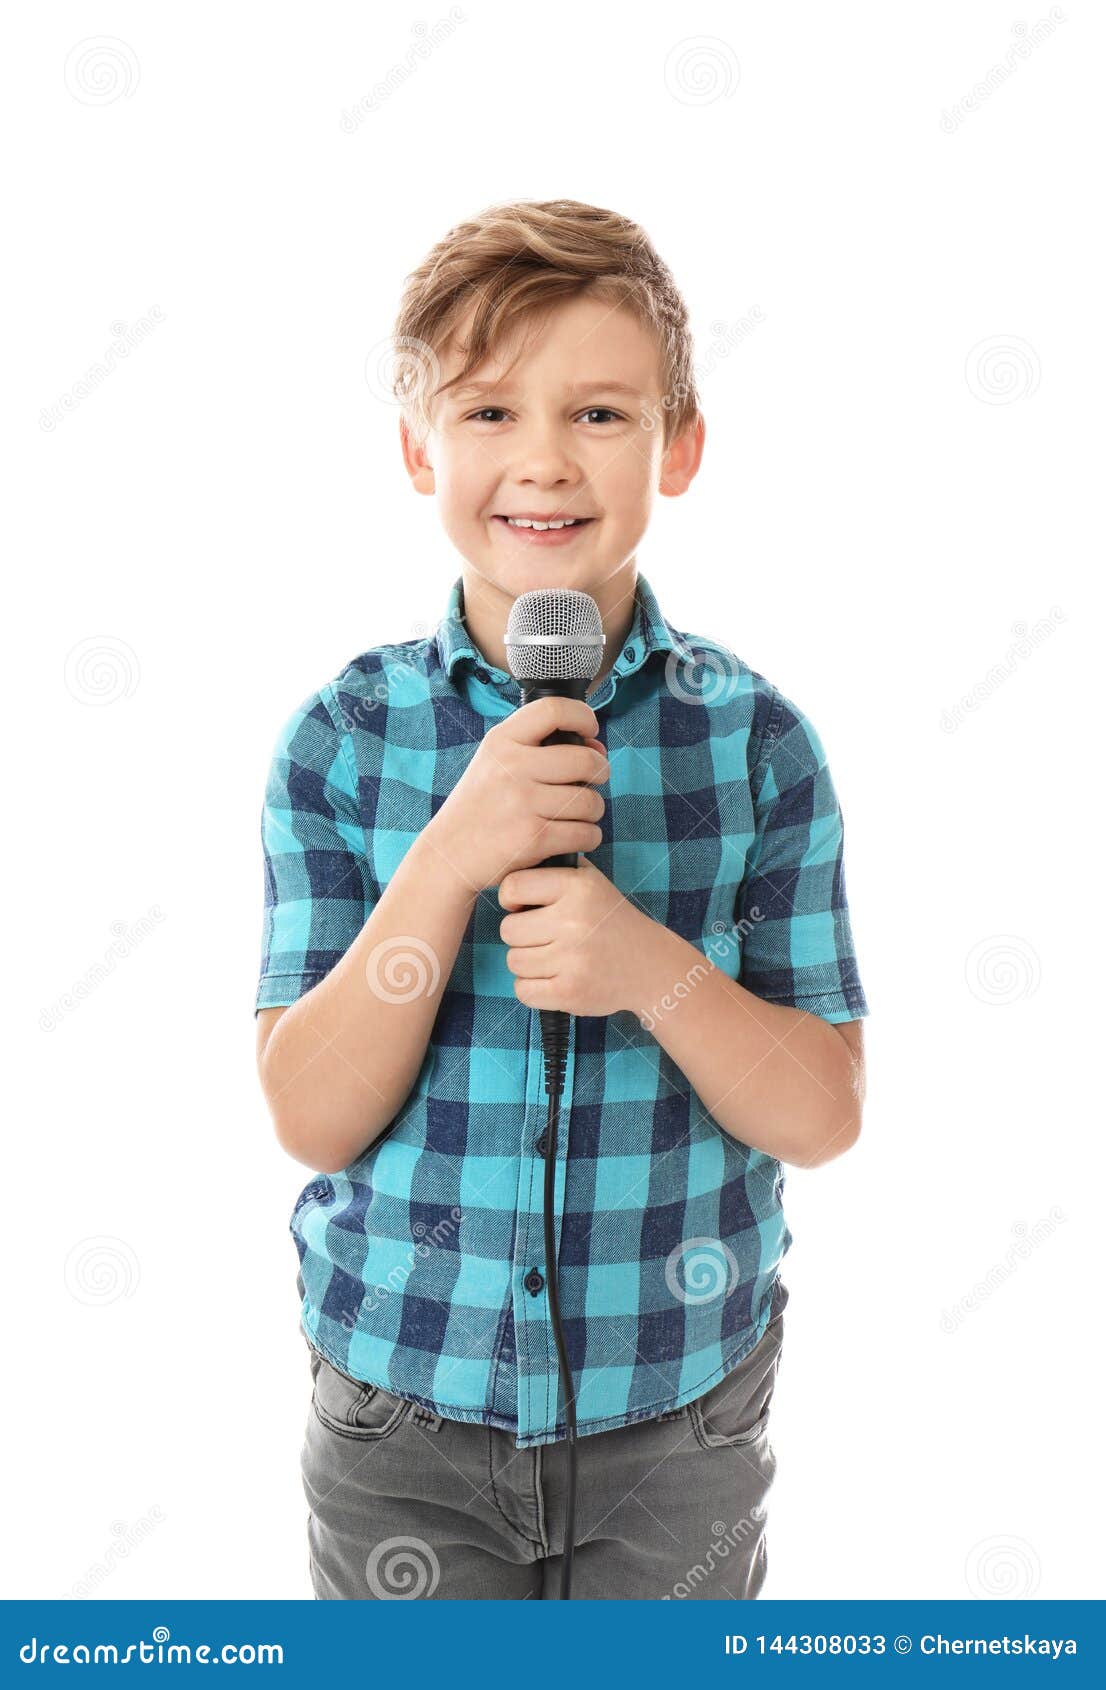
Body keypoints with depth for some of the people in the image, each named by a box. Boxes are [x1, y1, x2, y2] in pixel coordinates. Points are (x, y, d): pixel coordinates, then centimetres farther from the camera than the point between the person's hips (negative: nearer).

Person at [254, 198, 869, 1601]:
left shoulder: (756, 740, -10)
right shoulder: (344, 739, -10)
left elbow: (823, 1116, -8)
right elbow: (312, 1118, -12)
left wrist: (656, 969, -26)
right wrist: (449, 861, -25)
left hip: (680, 1397, 1)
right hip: (403, 1393, 0)